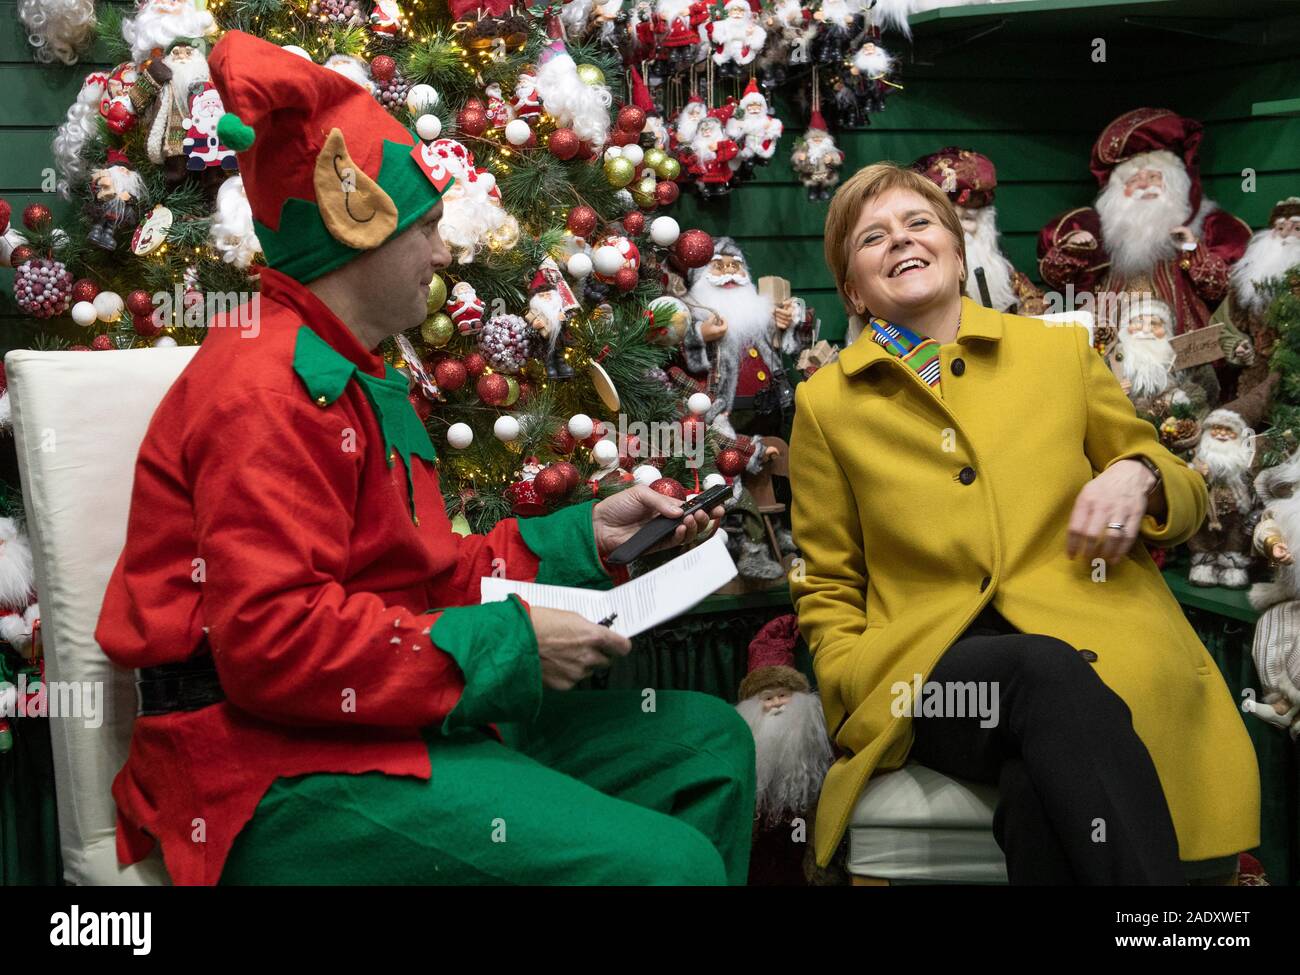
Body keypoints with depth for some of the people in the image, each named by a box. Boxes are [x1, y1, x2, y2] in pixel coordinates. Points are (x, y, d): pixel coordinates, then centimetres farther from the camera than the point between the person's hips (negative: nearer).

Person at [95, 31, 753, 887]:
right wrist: (507, 643, -21)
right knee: (669, 864, -26)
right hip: (281, 775, -11)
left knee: (707, 740, 11)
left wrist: (583, 535, 13)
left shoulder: (356, 381, 21)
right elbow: (270, 640, -24)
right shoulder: (270, 389, -14)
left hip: (400, 718, 11)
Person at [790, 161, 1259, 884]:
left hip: (1097, 637, 0)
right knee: (1049, 672, -35)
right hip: (930, 664, 0)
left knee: (1041, 790, -36)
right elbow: (828, 589, 19)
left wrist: (1137, 474, -2)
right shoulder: (826, 404, 14)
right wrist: (858, 685, -1)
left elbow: (1189, 499, 22)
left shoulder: (1063, 350, 15)